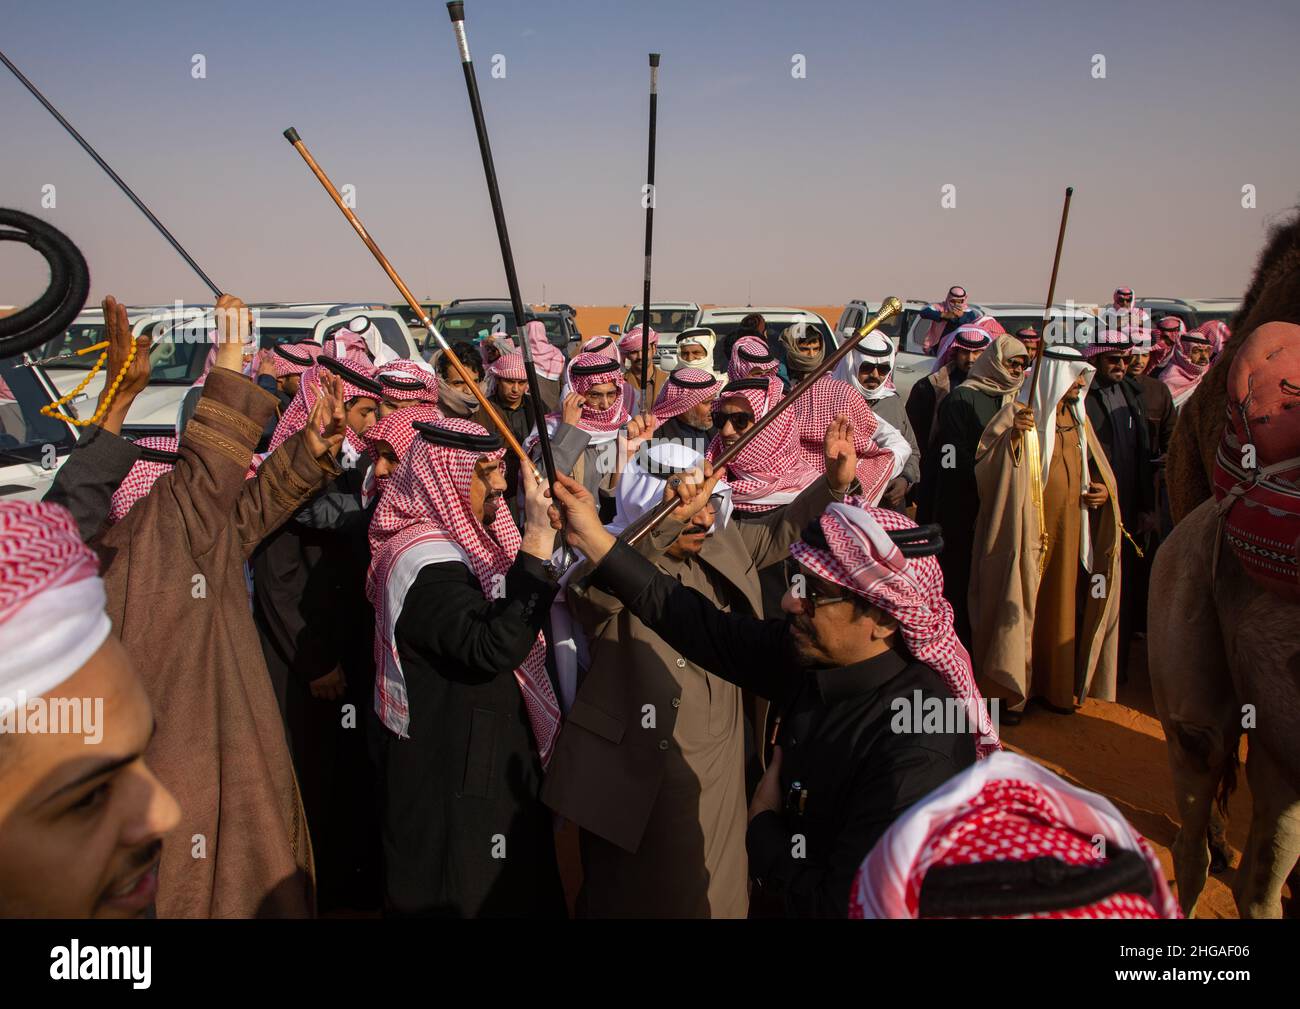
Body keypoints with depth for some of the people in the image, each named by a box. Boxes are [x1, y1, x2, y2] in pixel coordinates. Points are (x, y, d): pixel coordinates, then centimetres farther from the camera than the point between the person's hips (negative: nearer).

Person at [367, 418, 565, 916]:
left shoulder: (455, 542, 9)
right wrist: (537, 543, -36)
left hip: (488, 761, 10)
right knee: (465, 895, 6)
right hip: (455, 778, -10)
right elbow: (491, 647, -34)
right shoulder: (423, 558, -21)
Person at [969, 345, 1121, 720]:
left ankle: (1058, 686, 22)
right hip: (1029, 530, -6)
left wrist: (1104, 491, 2)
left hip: (1070, 530, 6)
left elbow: (1096, 469, 23)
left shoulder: (1078, 419, 13)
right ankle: (1011, 691, 7)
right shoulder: (1020, 414, -6)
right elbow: (984, 463, -15)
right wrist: (1011, 436, -32)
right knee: (1021, 603, -4)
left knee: (1064, 606, 10)